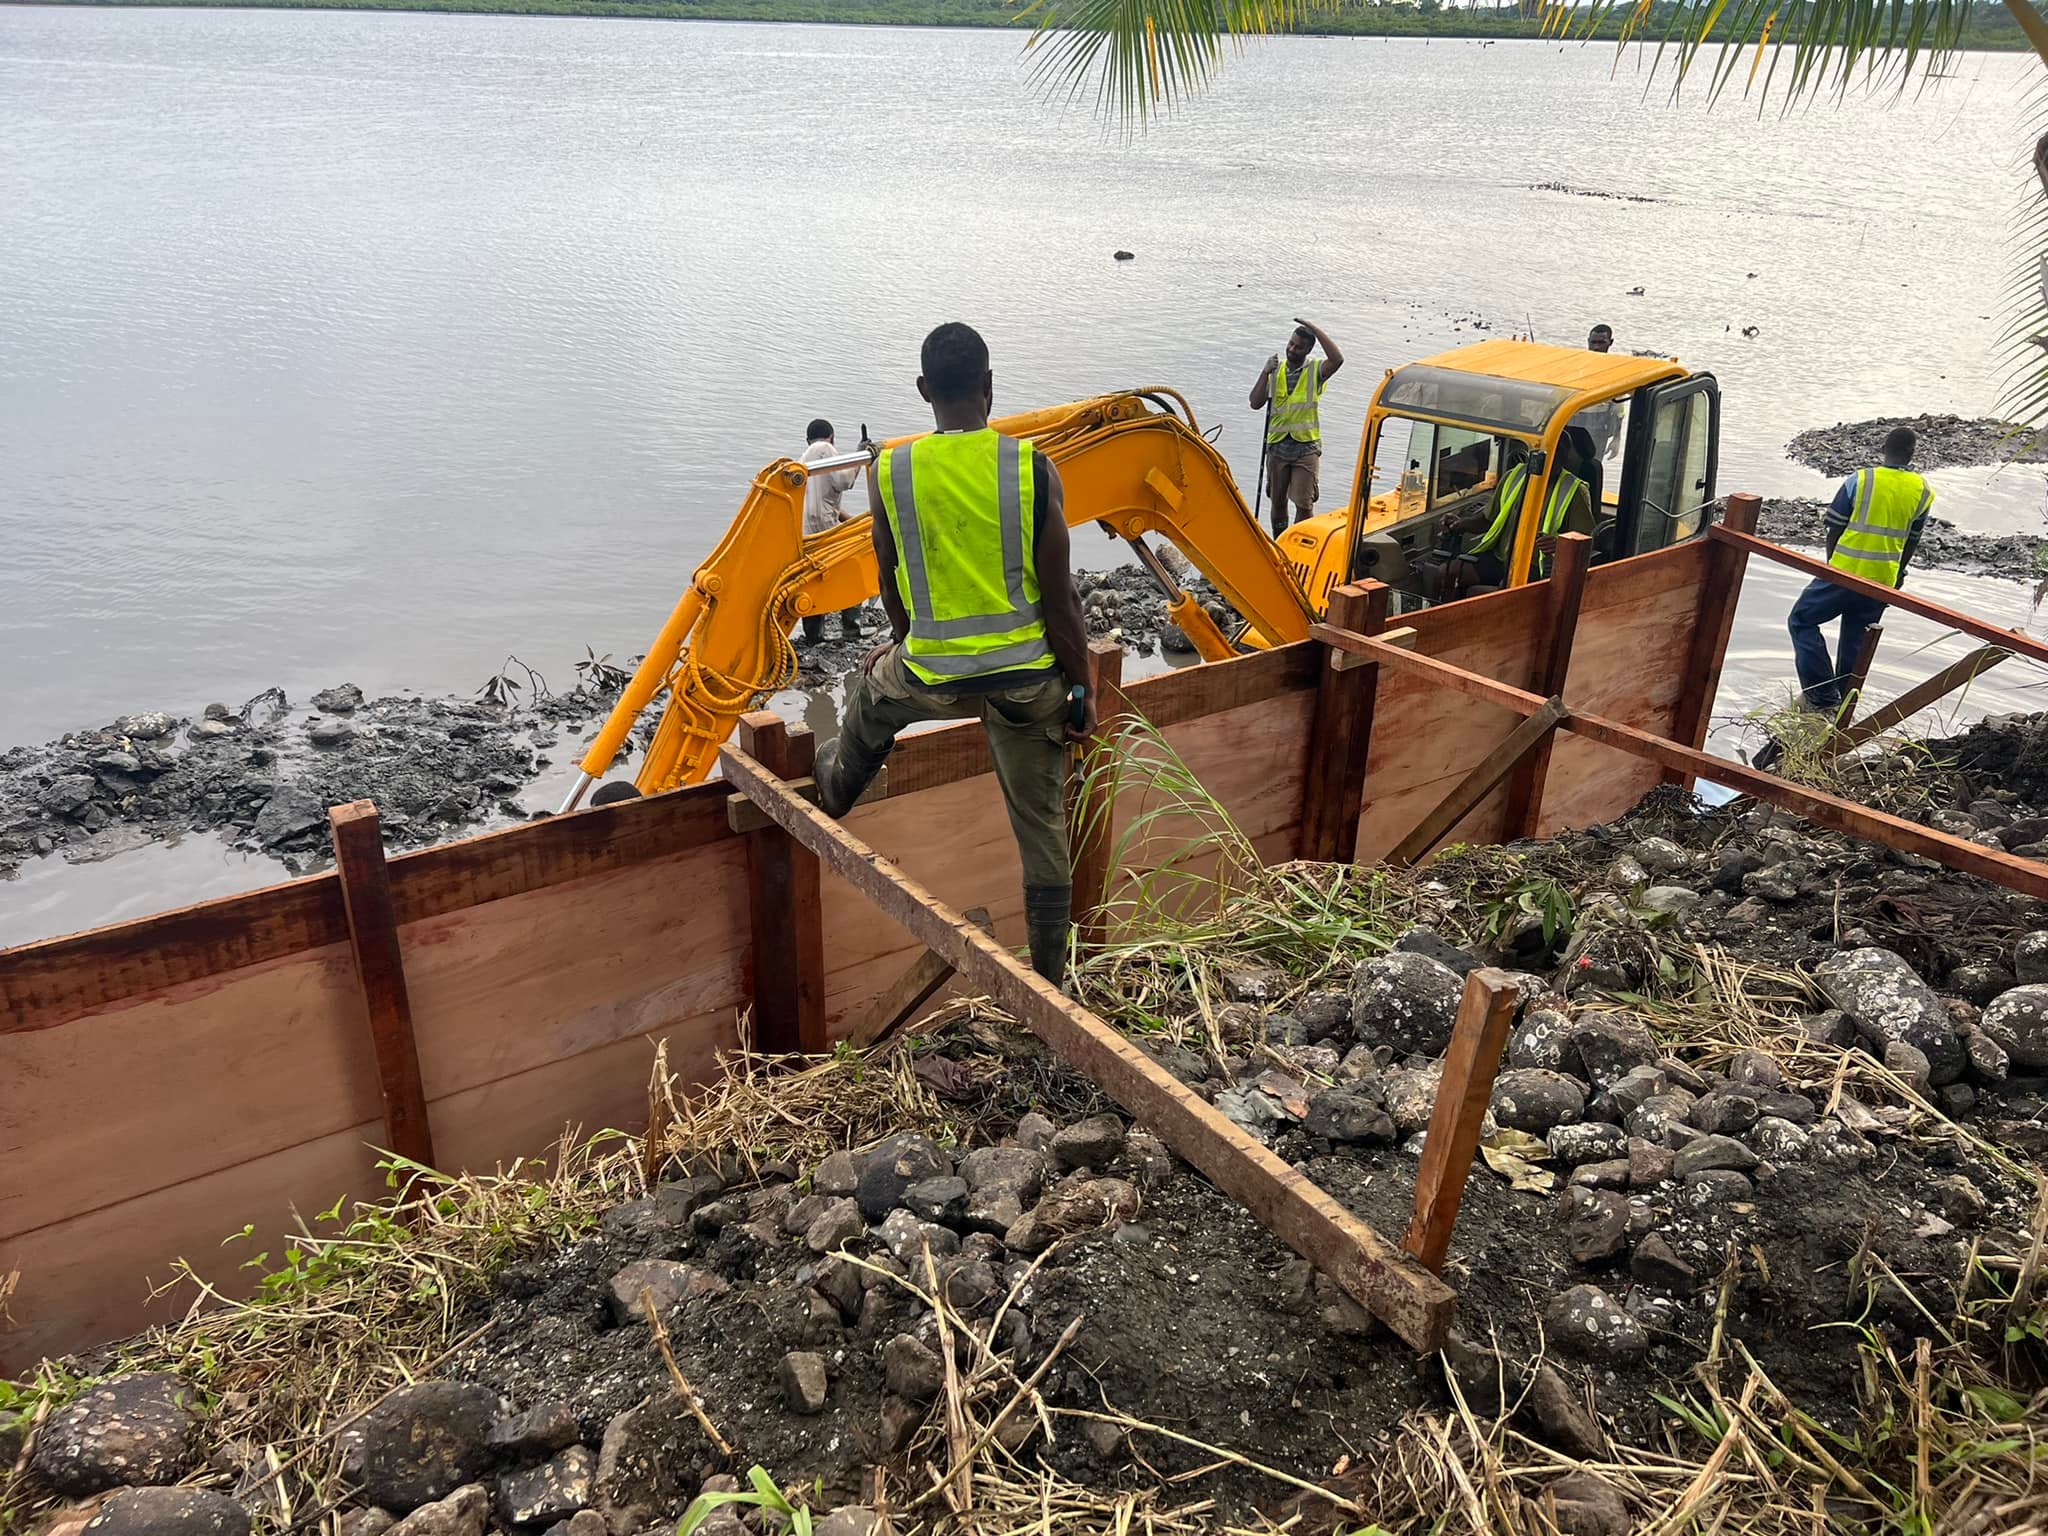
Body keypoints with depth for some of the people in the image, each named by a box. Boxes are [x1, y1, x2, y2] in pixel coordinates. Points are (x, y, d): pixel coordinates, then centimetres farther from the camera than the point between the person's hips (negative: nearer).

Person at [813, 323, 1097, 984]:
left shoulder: (889, 472, -6)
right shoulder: (1032, 469, -11)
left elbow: (891, 583, 8)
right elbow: (1059, 596, -10)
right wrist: (1082, 690, 2)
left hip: (935, 681, 1)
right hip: (1028, 679, 0)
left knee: (876, 682, 36)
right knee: (1041, 830, 13)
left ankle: (835, 787, 61)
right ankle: (1048, 981, 23)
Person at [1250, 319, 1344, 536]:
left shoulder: (1316, 370, -2)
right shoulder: (1275, 371, 7)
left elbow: (1337, 359, -24)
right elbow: (1255, 403, -1)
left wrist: (1316, 330, -20)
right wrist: (1265, 372, -10)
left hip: (1306, 447, -3)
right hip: (1277, 446, 3)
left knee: (1304, 504, -5)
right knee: (1277, 501, 13)